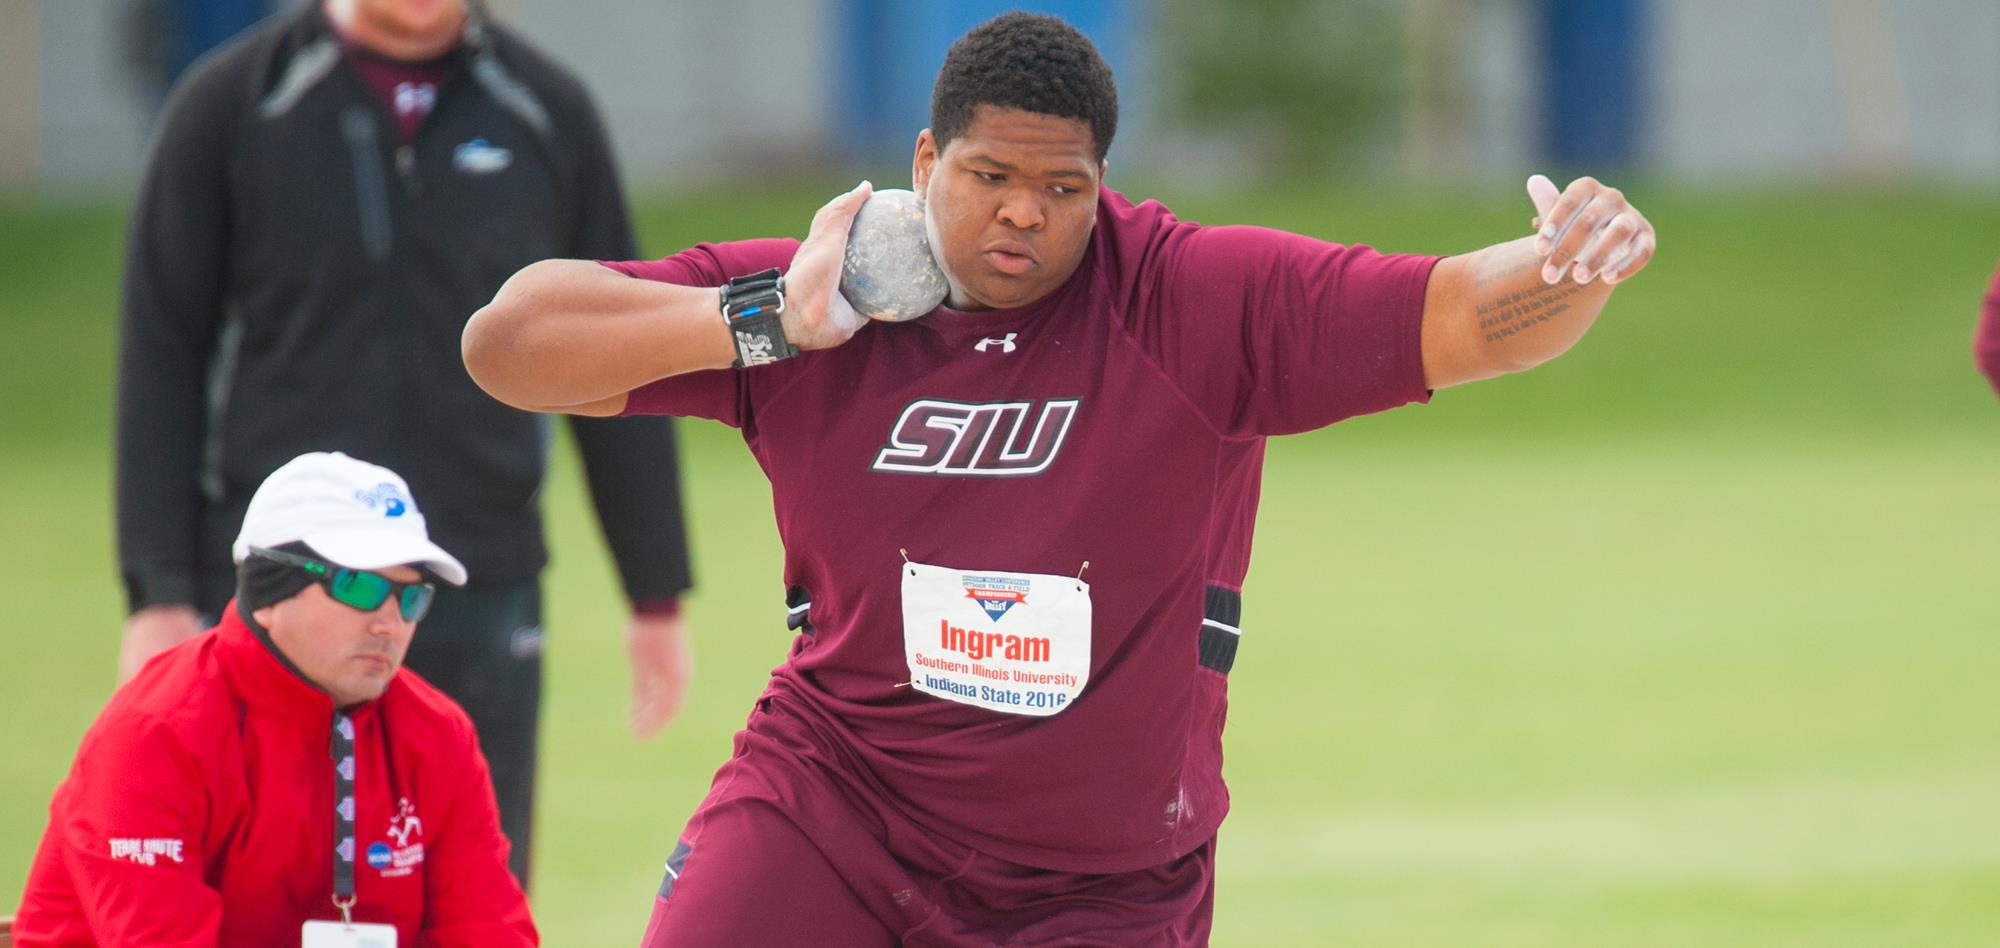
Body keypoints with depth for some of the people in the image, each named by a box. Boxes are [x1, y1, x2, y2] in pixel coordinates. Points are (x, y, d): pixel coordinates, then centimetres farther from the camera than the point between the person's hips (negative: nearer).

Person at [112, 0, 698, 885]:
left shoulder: (549, 114, 6)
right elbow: (160, 360, -1)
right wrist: (159, 594, -7)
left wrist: (657, 594, 10)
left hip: (482, 604, 2)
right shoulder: (229, 106, -1)